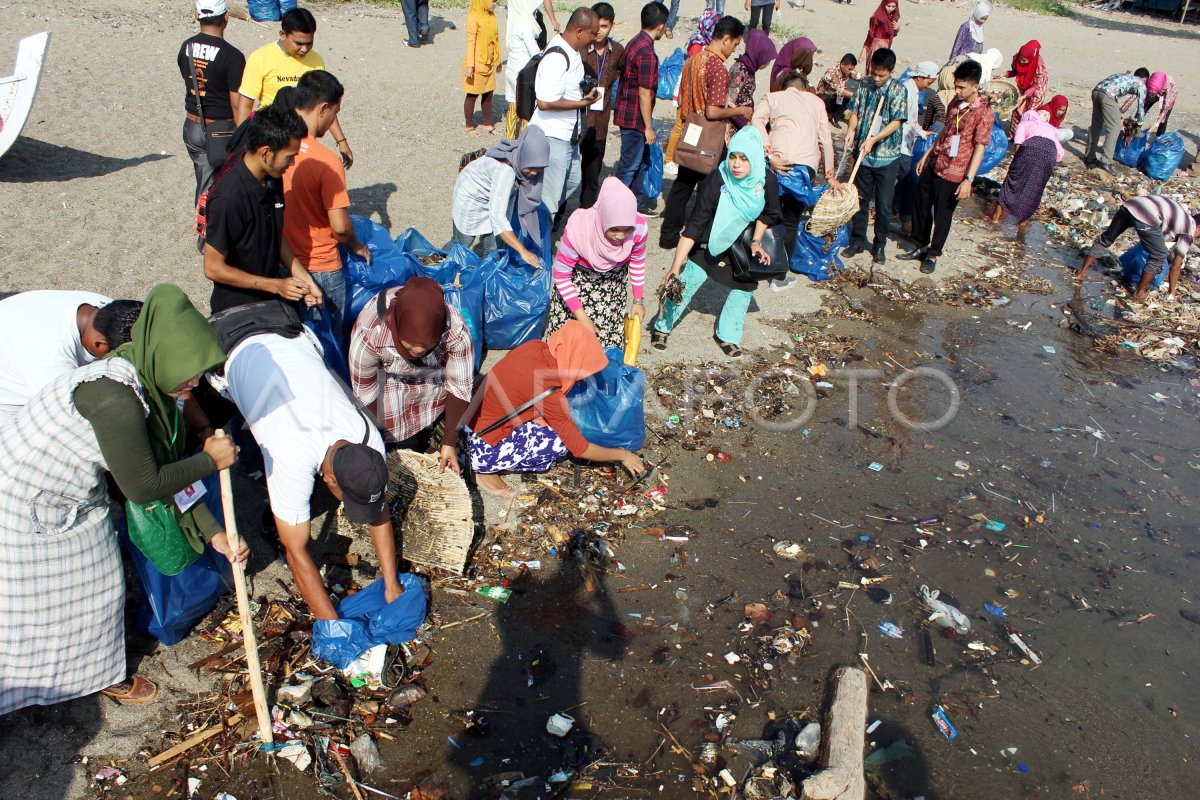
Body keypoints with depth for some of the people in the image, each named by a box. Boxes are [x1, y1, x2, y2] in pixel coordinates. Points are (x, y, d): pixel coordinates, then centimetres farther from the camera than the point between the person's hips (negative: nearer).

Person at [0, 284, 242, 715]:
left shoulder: (151, 386, -8)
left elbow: (168, 470, -1)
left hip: (77, 498, 9)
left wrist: (214, 533, -1)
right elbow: (143, 487, -28)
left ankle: (103, 674, 42)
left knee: (99, 591, 20)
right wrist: (210, 461, -17)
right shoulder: (116, 398, -36)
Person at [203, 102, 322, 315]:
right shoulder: (229, 199, -28)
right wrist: (276, 285, -20)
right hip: (236, 309, -7)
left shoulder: (273, 180, -3)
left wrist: (302, 278, 0)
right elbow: (213, 268, -22)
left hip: (271, 301, 7)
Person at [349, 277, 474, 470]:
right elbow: (364, 392, -23)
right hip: (388, 375, -2)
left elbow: (459, 386, -23)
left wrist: (450, 442, -20)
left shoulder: (456, 331, -38)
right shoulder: (369, 332, -40)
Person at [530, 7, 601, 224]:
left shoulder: (572, 52, 7)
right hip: (553, 137, -10)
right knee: (549, 196, 0)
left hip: (569, 135, 10)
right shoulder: (557, 58, -24)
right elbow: (545, 102, -30)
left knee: (572, 181, 26)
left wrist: (584, 92, 5)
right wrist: (582, 102, -21)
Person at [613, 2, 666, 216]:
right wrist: (649, 127, -16)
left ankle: (637, 201, 33)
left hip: (627, 112, 10)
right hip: (635, 118, -10)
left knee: (641, 159, 21)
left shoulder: (635, 42, 7)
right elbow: (644, 93, -22)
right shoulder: (647, 53, -22)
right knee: (629, 165, 1)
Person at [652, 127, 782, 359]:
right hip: (709, 242, -4)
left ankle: (727, 336, 24)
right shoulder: (716, 180, -32)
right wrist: (676, 265, -36)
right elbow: (694, 226, -31)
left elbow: (767, 214, 1)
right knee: (685, 285, -8)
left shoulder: (767, 181, -22)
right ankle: (661, 327, 14)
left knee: (745, 286, 6)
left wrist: (756, 241, -7)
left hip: (741, 243, 4)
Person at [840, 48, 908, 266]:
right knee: (860, 200, 13)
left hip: (887, 155, -3)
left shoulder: (898, 91, -8)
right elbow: (855, 111, 5)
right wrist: (851, 129, -15)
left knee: (884, 204, 4)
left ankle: (880, 245, 19)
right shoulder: (864, 84, 2)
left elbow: (896, 122, -13)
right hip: (864, 154, 3)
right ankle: (858, 240, 27)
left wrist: (873, 139, -24)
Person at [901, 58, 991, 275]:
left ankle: (933, 254, 24)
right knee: (921, 206, 16)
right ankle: (921, 246, 35)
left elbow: (980, 148, -17)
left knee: (942, 215, 7)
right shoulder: (955, 103, 5)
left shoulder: (983, 112, -16)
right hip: (934, 164, 7)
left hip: (953, 174, -7)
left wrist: (968, 180, -20)